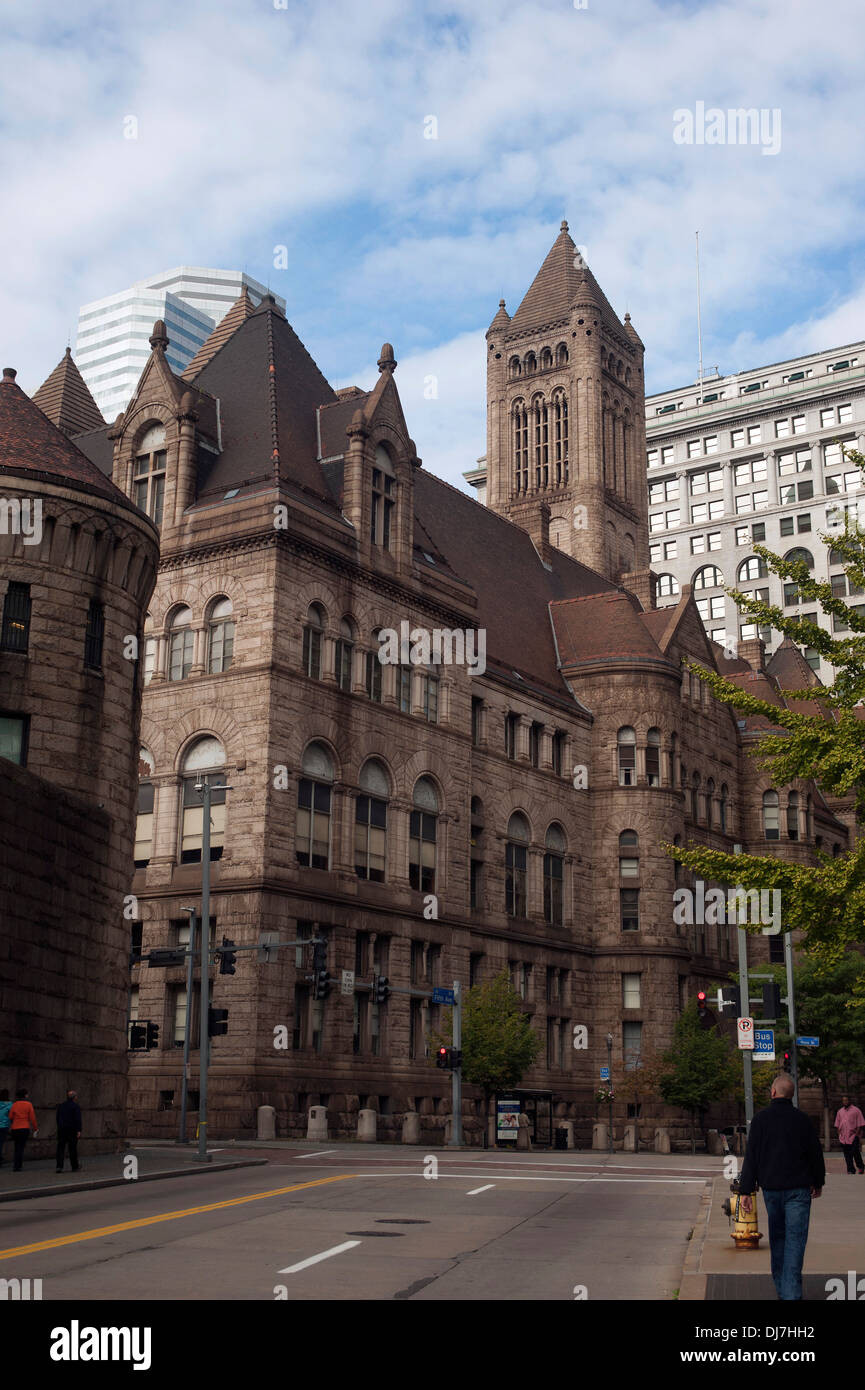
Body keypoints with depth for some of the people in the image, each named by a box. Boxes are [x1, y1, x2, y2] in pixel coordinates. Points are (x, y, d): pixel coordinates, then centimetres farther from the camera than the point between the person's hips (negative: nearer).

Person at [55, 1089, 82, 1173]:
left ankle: (59, 1166, -14)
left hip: (61, 1129, 4)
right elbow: (78, 1119, -13)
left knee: (60, 1148, -1)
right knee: (73, 1148, 6)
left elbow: (58, 1118, 18)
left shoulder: (61, 1105, 13)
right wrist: (79, 1131, -14)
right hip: (72, 1130, -4)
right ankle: (75, 1167, 16)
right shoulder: (76, 1106, -6)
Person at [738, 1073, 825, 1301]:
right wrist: (818, 1182, 23)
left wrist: (746, 1190, -3)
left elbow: (751, 1156, -5)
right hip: (798, 1188, -1)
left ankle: (781, 1287, 24)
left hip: (771, 1188, 1)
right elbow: (816, 1153, 7)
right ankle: (791, 1293, -10)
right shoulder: (802, 1120, -1)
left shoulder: (760, 1119, -3)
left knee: (777, 1238, 16)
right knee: (795, 1239, -2)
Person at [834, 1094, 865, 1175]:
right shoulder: (840, 1112, 14)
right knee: (847, 1155, 4)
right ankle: (851, 1170, 9)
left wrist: (857, 1134, -9)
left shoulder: (856, 1110, 0)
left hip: (853, 1137, -4)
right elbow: (837, 1125, 17)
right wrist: (839, 1134, 7)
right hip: (843, 1137, 4)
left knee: (855, 1153, -4)